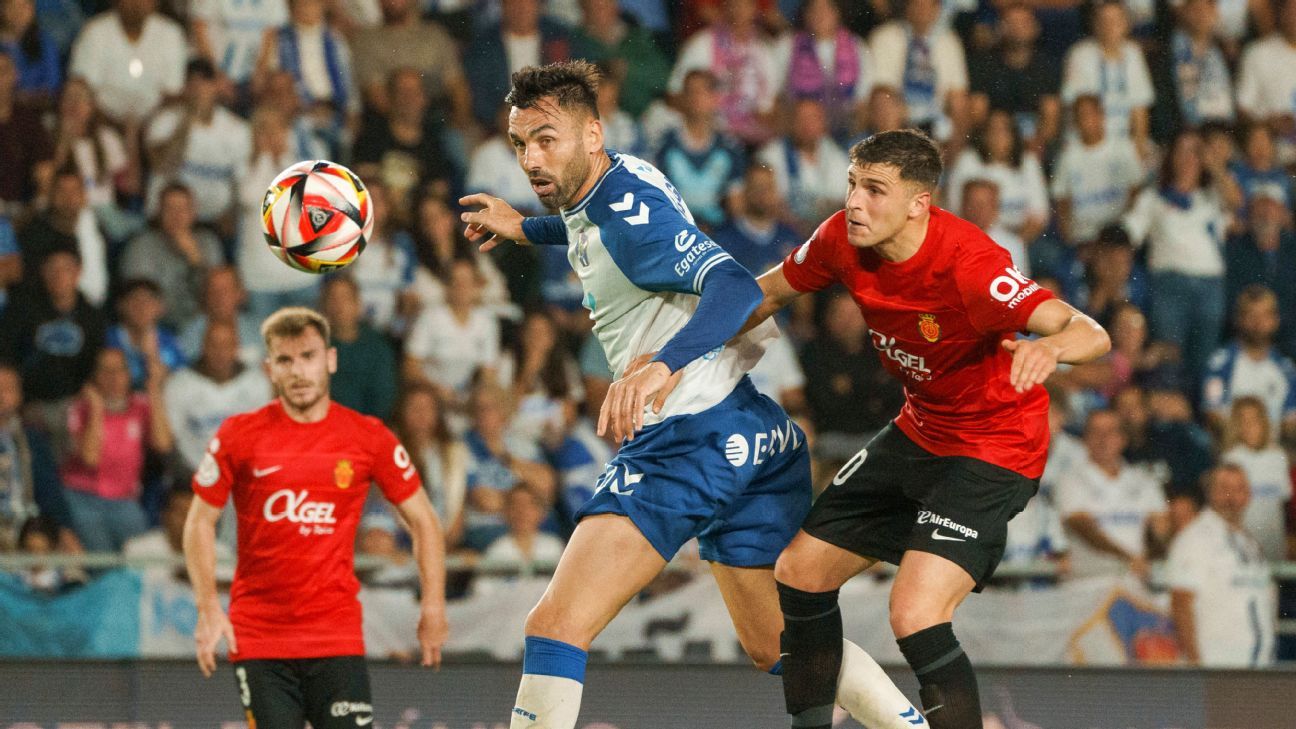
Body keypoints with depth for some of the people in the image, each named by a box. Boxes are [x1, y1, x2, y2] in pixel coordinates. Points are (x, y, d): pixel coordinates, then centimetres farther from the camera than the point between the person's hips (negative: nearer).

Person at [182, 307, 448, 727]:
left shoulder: (368, 438, 1)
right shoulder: (240, 436, 0)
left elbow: (422, 519, 10)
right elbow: (200, 522, 6)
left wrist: (433, 606, 3)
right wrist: (208, 608, -4)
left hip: (338, 636, 0)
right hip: (258, 638, 0)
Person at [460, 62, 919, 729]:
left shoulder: (627, 211, -16)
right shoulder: (618, 182, 13)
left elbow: (734, 286, -31)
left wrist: (662, 365, -45)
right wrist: (523, 228, 42)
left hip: (692, 439, -11)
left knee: (555, 625, -15)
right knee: (778, 647, 18)